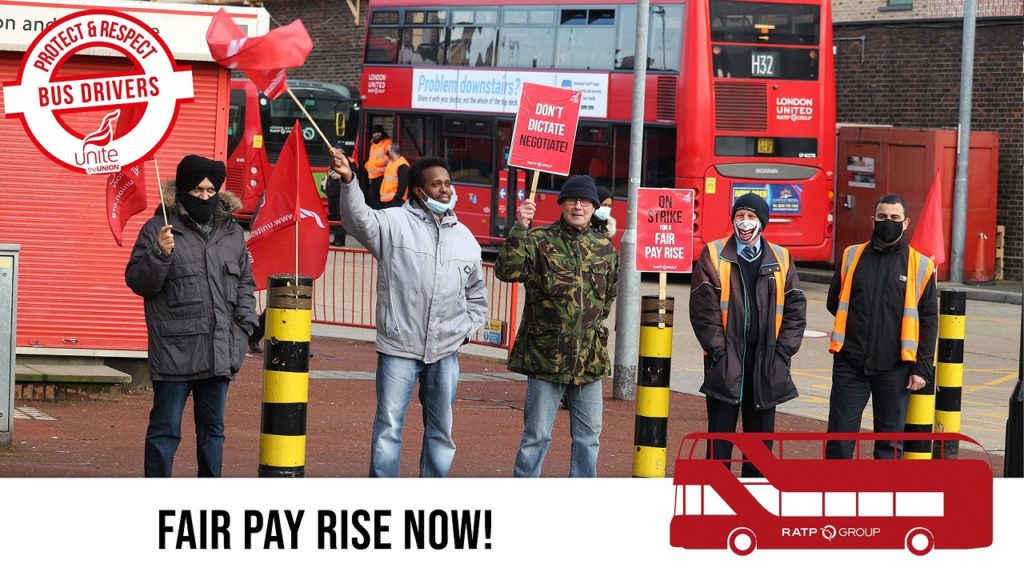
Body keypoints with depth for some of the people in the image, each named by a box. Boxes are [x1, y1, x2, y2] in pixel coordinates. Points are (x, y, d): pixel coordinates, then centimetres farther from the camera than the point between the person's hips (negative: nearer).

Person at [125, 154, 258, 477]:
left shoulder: (231, 232, 11)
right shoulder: (159, 229, -3)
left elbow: (245, 282, 18)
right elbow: (137, 281, -4)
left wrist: (245, 324, 6)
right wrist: (160, 253, -21)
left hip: (219, 351, 5)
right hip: (174, 351, -5)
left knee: (212, 427, 14)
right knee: (165, 428, 0)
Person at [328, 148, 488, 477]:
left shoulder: (464, 237, 11)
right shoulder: (395, 222, -4)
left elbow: (477, 294, 23)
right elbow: (359, 219, -25)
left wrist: (468, 328, 10)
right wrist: (348, 182, -43)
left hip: (445, 351, 5)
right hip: (399, 349, -5)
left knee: (441, 431, 12)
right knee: (388, 427, -2)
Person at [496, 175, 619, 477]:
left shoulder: (605, 248, 9)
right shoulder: (539, 240, -5)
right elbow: (508, 270, -22)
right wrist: (520, 228, -26)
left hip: (590, 361, 5)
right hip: (546, 358, -5)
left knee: (588, 437, 10)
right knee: (537, 436, 0)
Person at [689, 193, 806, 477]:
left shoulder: (781, 259, 9)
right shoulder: (714, 255, 1)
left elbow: (795, 309, 8)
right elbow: (703, 309, -4)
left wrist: (782, 352, -2)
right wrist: (719, 351, -10)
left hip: (767, 364, 3)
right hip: (725, 362, -3)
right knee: (720, 436, -1)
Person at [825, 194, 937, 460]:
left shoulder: (920, 266, 1)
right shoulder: (852, 256, 6)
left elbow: (929, 321, 2)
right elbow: (834, 303, 16)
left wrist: (922, 368, -3)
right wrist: (859, 325, 7)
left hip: (895, 368, -1)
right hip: (850, 365, 1)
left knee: (890, 440, 5)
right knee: (840, 434, 2)